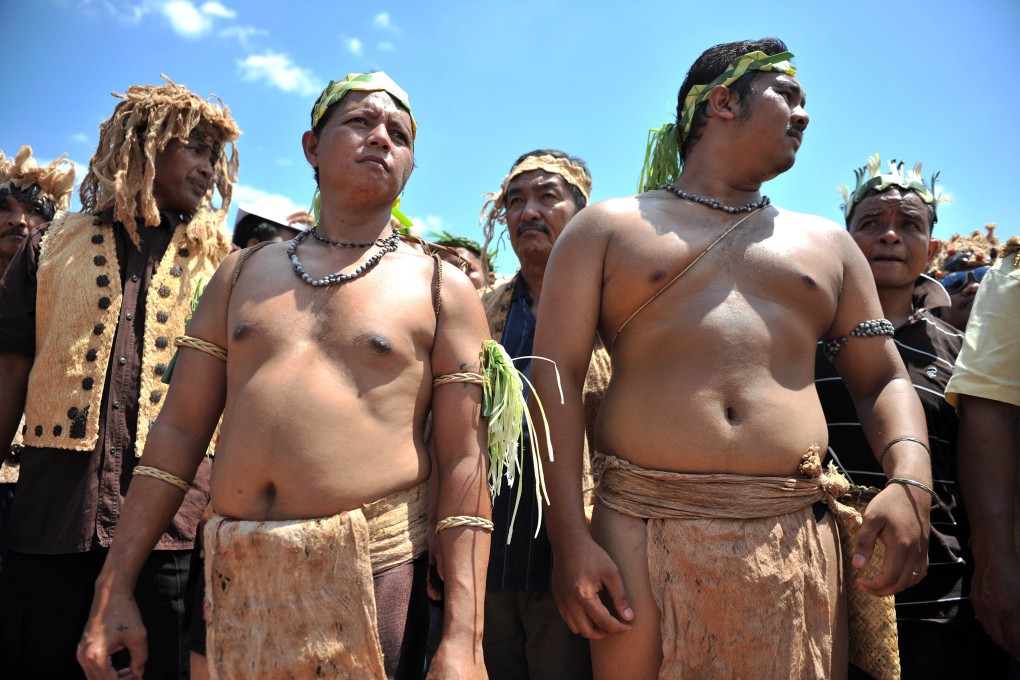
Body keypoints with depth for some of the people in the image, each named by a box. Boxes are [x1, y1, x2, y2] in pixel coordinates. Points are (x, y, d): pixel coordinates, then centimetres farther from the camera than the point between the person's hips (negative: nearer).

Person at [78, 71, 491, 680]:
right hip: (234, 575, 4)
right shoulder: (243, 272, 11)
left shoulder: (442, 288, 0)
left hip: (371, 572, -3)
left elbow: (464, 463, -6)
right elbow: (180, 429, 10)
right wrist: (115, 590, 7)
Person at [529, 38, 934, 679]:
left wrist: (911, 481, -4)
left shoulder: (827, 242, 18)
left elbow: (883, 379, 17)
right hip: (643, 530, -3)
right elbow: (557, 374, -2)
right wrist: (569, 534, -11)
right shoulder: (606, 227, 6)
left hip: (798, 538, 3)